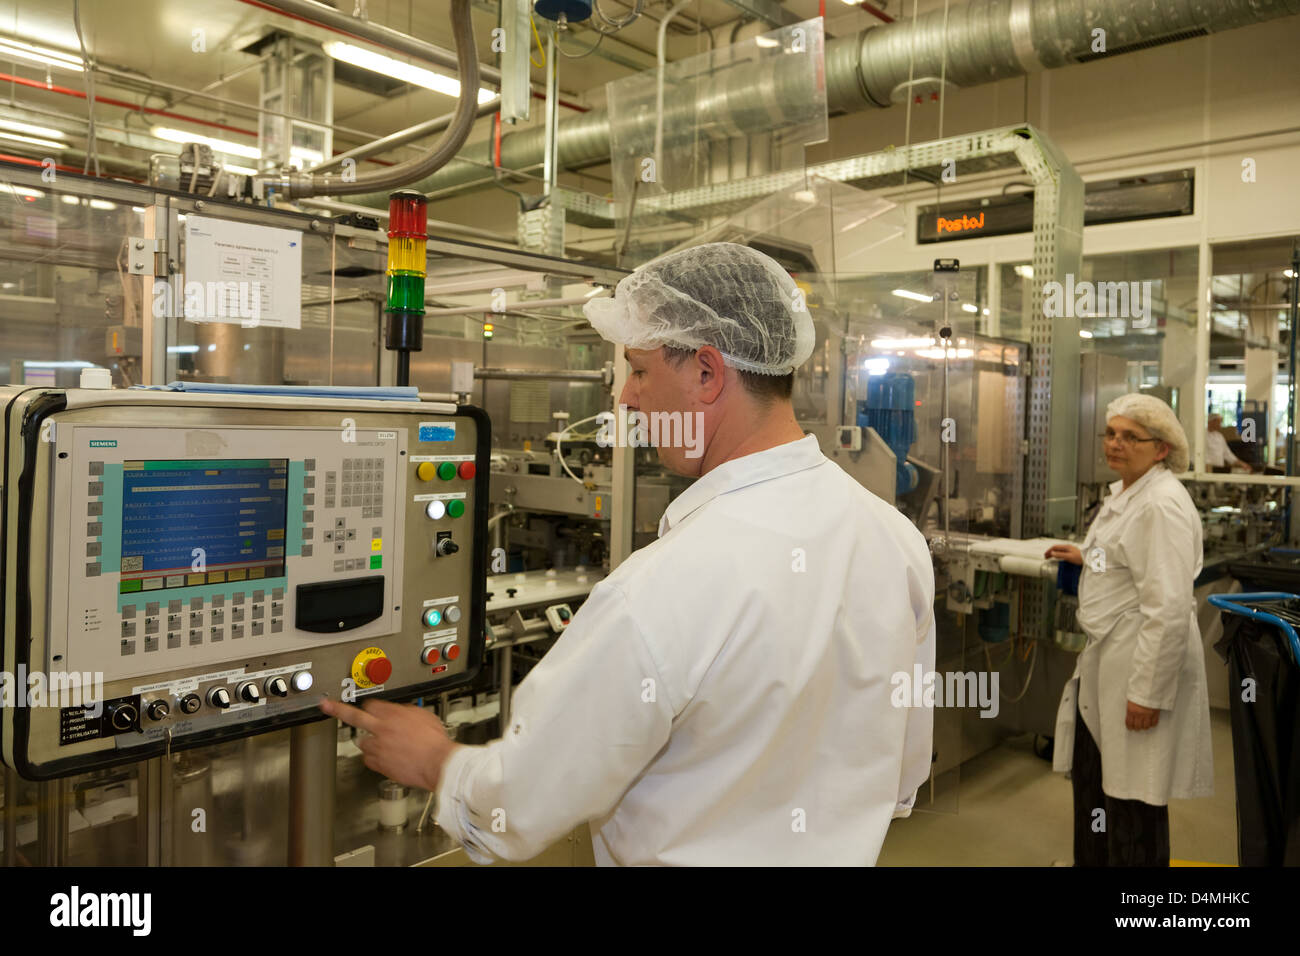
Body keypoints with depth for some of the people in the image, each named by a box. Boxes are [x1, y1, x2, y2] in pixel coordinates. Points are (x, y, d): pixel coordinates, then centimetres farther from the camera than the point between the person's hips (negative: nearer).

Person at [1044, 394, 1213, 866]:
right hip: (1104, 658, 10)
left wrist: (1148, 693, -23)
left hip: (1144, 664, -10)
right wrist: (1087, 557, 20)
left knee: (1132, 800, 3)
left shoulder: (1163, 504, -19)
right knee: (1089, 776, 21)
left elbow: (1169, 608, -24)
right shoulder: (1122, 492, 12)